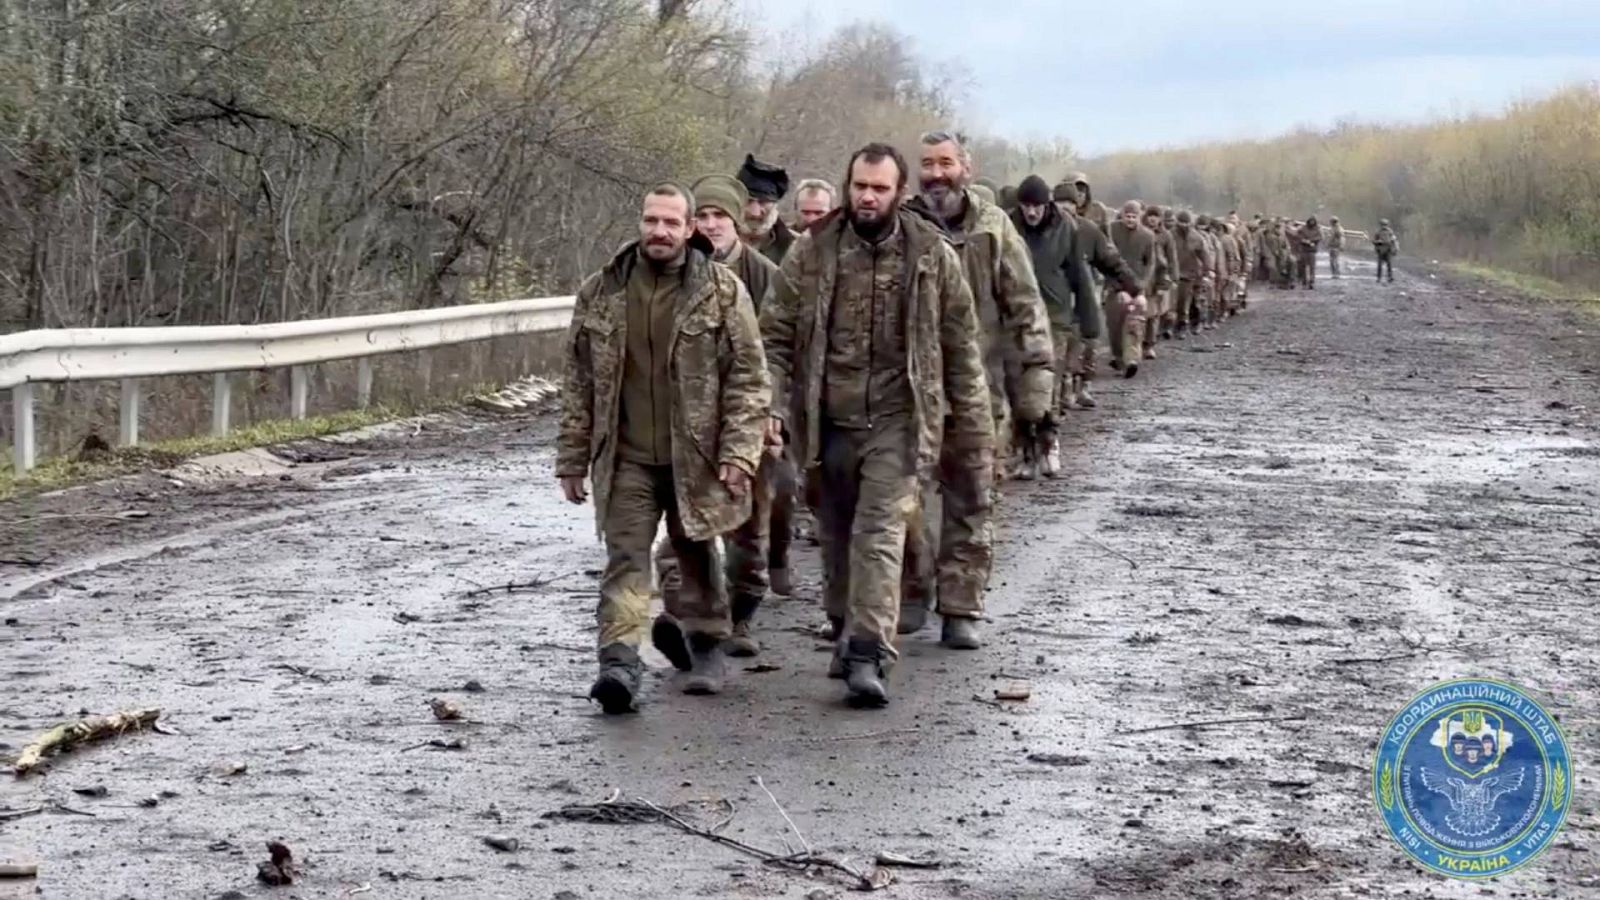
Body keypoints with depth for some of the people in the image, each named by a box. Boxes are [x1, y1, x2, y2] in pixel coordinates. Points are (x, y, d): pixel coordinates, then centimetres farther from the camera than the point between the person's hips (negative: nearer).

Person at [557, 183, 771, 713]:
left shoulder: (722, 292, -2)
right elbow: (578, 381, 10)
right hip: (625, 458, 1)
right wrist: (572, 457, 8)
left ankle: (705, 644, 31)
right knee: (625, 556, -10)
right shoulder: (600, 293, 5)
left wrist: (739, 451, -11)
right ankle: (619, 662, -17)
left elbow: (748, 378, -3)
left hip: (695, 458, -1)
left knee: (697, 555, 13)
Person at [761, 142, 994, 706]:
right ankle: (846, 634, 31)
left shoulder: (933, 256, 0)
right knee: (837, 538, 13)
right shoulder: (812, 252, 1)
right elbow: (776, 337, 3)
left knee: (880, 535, -14)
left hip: (897, 421, -2)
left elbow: (963, 351, 5)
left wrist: (976, 435, 5)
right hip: (829, 421, 2)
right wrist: (773, 407, -11)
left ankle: (868, 656, -17)